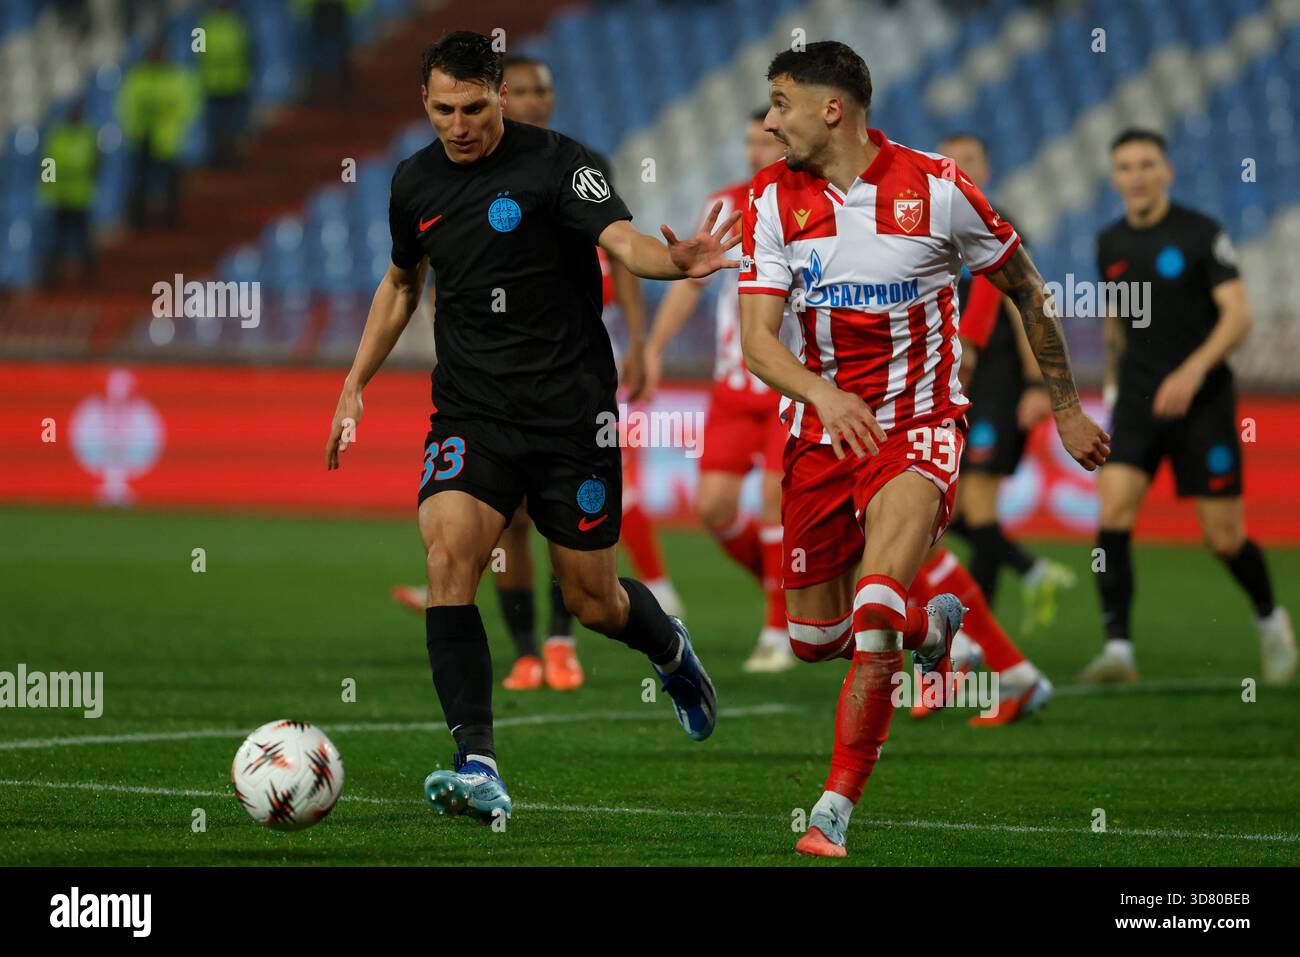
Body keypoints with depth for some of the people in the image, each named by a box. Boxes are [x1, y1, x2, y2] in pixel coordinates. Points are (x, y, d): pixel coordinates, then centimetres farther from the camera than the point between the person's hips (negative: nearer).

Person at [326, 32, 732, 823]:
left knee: (593, 601, 6)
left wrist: (674, 261, -47)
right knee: (448, 553, -22)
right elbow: (402, 284, 24)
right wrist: (355, 387, 21)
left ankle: (673, 653, 44)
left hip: (570, 410, -3)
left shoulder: (555, 163, -10)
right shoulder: (416, 181, 6)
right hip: (471, 413, 3)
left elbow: (622, 239, -25)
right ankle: (478, 768, -25)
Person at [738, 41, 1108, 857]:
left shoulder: (935, 189, -11)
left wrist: (1067, 409, 7)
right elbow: (757, 337, -11)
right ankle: (931, 622, 43)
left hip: (919, 429, -5)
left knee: (874, 620, -24)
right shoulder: (774, 198, -3)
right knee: (815, 633, 11)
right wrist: (824, 394, -31)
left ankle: (835, 814, -19)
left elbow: (1028, 292, 3)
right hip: (821, 425, 5)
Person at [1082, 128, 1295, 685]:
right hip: (1138, 399, 4)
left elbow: (1238, 314, -13)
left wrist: (1193, 371, -25)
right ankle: (1117, 649, -19)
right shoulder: (1110, 244, 8)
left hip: (1202, 398, -4)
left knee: (1223, 537, -1)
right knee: (1113, 508, -18)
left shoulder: (1202, 234, -7)